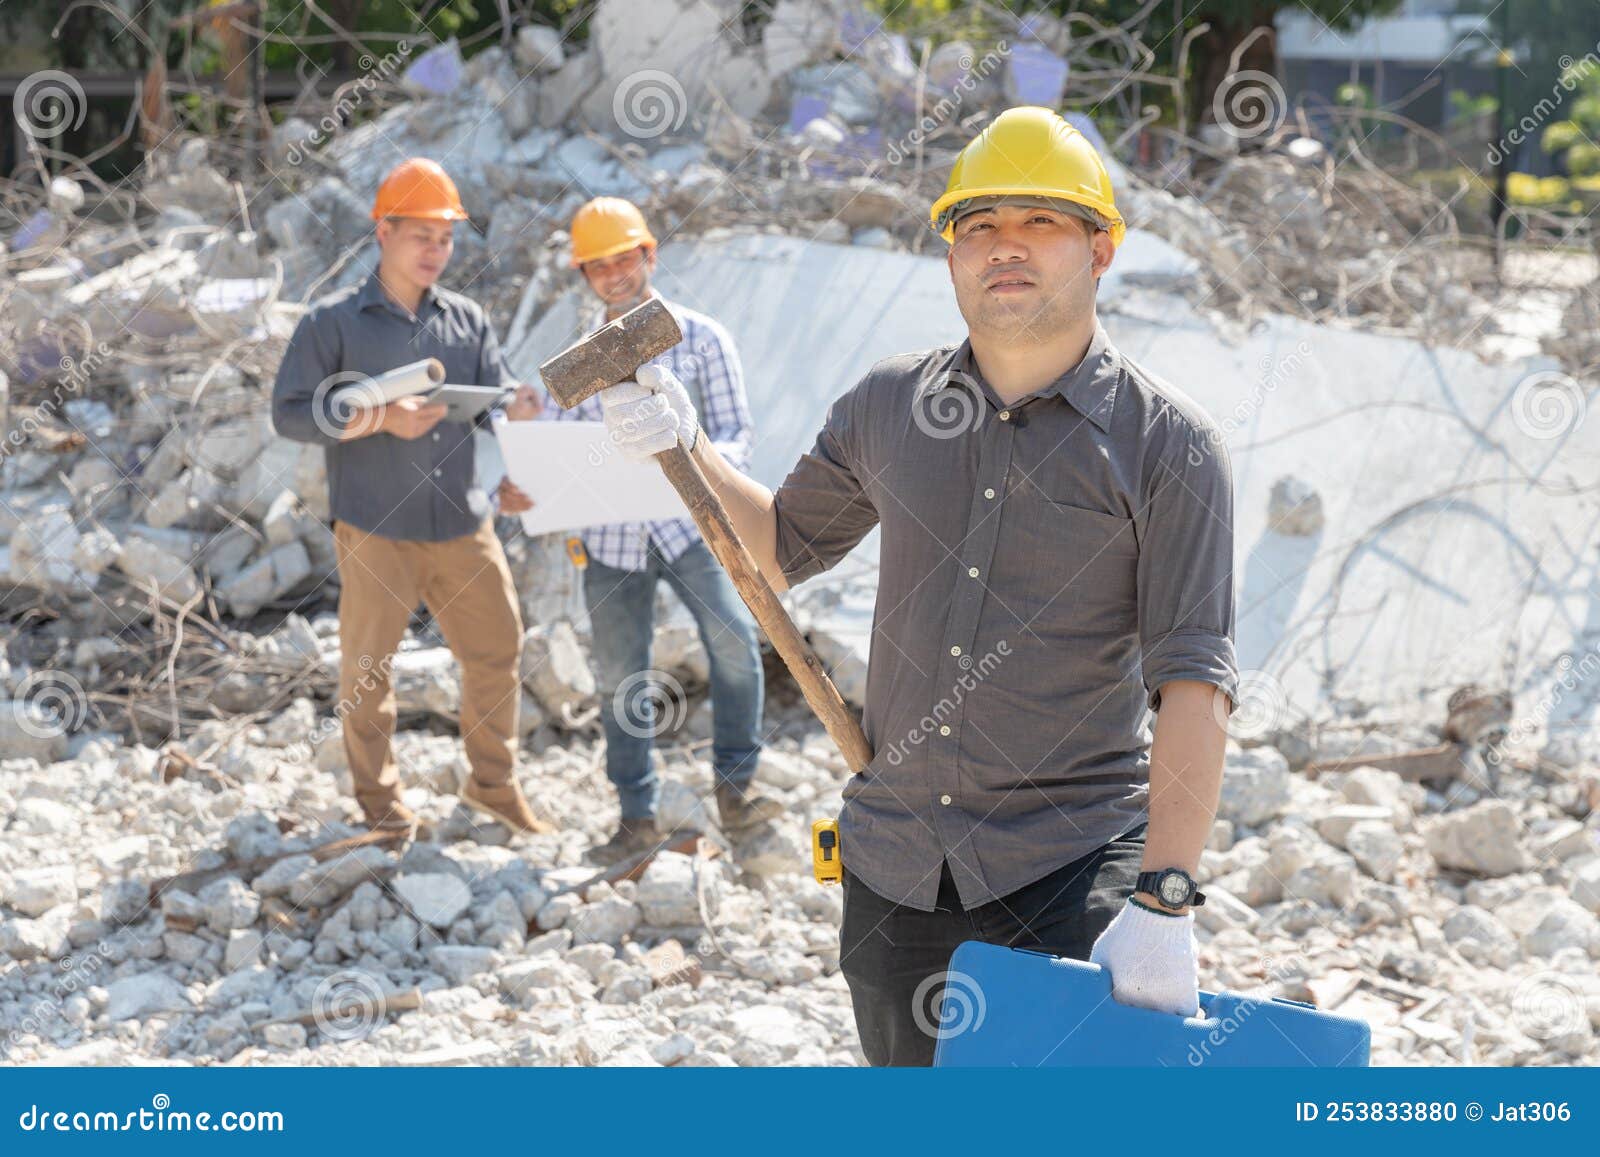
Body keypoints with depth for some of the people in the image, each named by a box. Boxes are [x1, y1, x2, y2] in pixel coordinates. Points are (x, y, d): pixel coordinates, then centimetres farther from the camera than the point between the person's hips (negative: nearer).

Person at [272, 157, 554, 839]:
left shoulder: (467, 321, 9)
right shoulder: (333, 323, -2)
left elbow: (491, 404, 5)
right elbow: (288, 412, -4)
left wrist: (515, 411, -20)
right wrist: (375, 420, -16)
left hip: (462, 526, 4)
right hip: (375, 532, -4)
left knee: (498, 651, 8)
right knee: (366, 666, 4)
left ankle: (494, 784, 26)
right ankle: (377, 794, 20)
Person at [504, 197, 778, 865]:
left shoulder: (701, 339, 0)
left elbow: (736, 437, -4)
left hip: (688, 521, -3)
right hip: (610, 537, 3)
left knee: (733, 638, -24)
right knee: (620, 679, 7)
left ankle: (735, 789, -12)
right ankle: (638, 816, 19)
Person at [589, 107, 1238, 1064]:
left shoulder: (1167, 444, -8)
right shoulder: (890, 407, 6)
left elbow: (1192, 678, -14)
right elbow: (782, 547, 22)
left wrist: (1164, 899, -23)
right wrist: (684, 445, 6)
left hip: (1069, 876, -4)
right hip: (893, 869, 5)